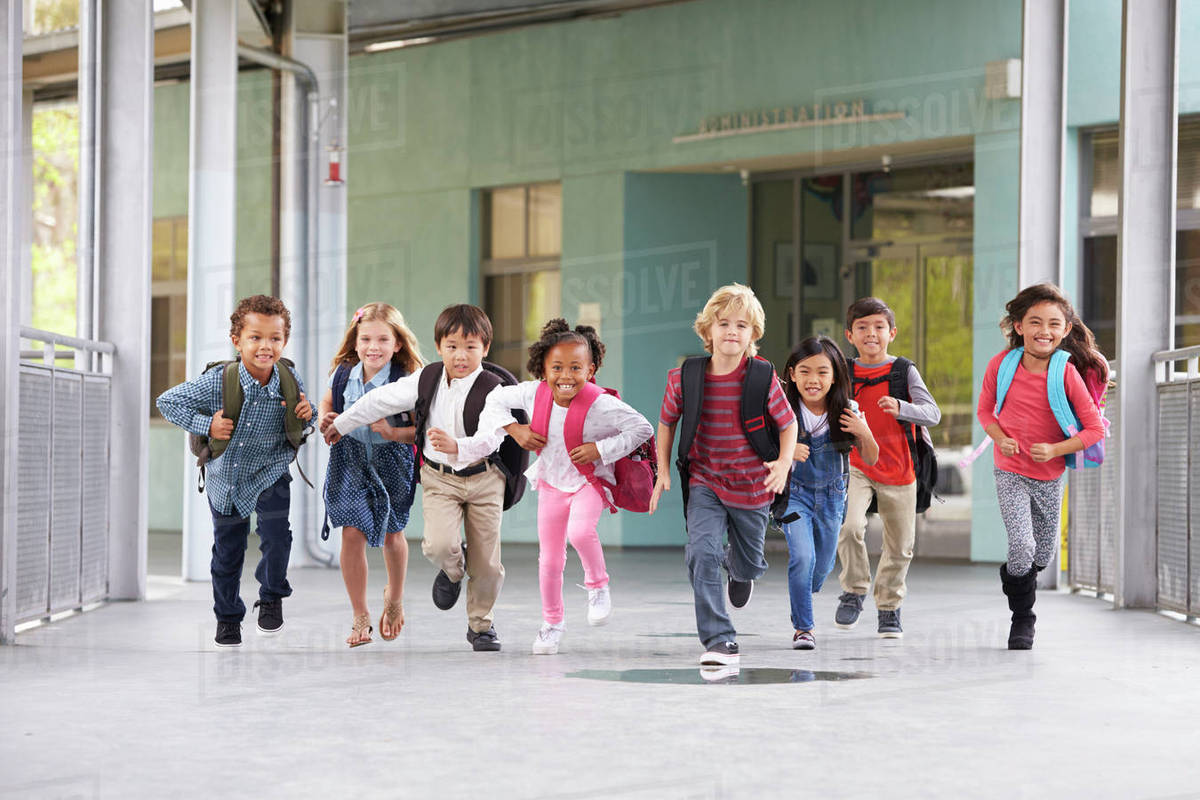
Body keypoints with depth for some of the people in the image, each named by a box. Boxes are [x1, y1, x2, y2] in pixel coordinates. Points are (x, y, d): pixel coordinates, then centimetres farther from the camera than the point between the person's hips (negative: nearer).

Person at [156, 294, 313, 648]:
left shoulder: (290, 380, -16)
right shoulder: (217, 382, -24)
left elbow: (298, 421, 4)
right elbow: (167, 401, -17)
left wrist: (306, 415, -19)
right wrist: (207, 425, -24)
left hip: (270, 472, 0)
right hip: (225, 475, 0)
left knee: (276, 536, -20)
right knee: (227, 550, 13)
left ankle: (272, 597, 8)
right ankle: (227, 617, 34)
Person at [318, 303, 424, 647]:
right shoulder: (343, 375, -7)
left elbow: (420, 430, -18)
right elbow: (327, 402, 14)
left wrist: (393, 432, -34)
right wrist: (324, 419, -7)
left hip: (392, 462, -2)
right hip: (350, 460, 2)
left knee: (392, 534, 14)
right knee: (352, 534, -8)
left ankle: (395, 598, 43)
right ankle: (360, 617, 4)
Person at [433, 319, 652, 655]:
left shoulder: (601, 405, -27)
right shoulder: (534, 393, -17)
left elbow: (643, 429, -19)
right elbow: (498, 399, 2)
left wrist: (601, 449, -25)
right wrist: (514, 428, -14)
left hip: (589, 481, -4)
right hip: (551, 483, 4)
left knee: (580, 532, -33)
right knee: (550, 559, 10)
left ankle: (597, 586, -3)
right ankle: (552, 623, 31)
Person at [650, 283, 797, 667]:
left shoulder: (763, 378, -14)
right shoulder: (684, 377, -11)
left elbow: (788, 423, -1)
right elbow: (667, 421, 7)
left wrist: (783, 463, -18)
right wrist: (663, 471, 2)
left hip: (752, 487, 1)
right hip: (704, 482, 0)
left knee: (749, 565, 18)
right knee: (702, 553, -23)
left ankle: (738, 566, 59)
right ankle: (719, 640, -18)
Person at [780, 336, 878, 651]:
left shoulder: (847, 413, -10)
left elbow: (871, 460, -3)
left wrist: (864, 434, -22)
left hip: (831, 495, 3)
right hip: (794, 492, -3)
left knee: (822, 566, 13)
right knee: (802, 557, -19)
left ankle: (801, 607, 44)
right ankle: (803, 627, -4)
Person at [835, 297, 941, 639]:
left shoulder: (904, 371, -3)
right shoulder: (844, 374, 2)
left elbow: (932, 413, -13)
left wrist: (900, 408, -31)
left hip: (898, 469, 0)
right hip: (855, 466, 0)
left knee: (900, 546, 8)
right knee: (850, 526, -23)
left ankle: (889, 607, 28)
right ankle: (854, 590, -1)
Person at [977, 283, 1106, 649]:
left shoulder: (1068, 375, -16)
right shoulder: (1002, 364, -12)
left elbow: (1095, 429, -11)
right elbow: (985, 409, 4)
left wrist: (1055, 450, -23)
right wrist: (1001, 438, -14)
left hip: (1050, 475, 1)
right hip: (1011, 472, -1)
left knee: (1043, 555, 14)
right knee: (1022, 545, -17)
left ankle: (1011, 573, 50)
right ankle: (1022, 620, 5)